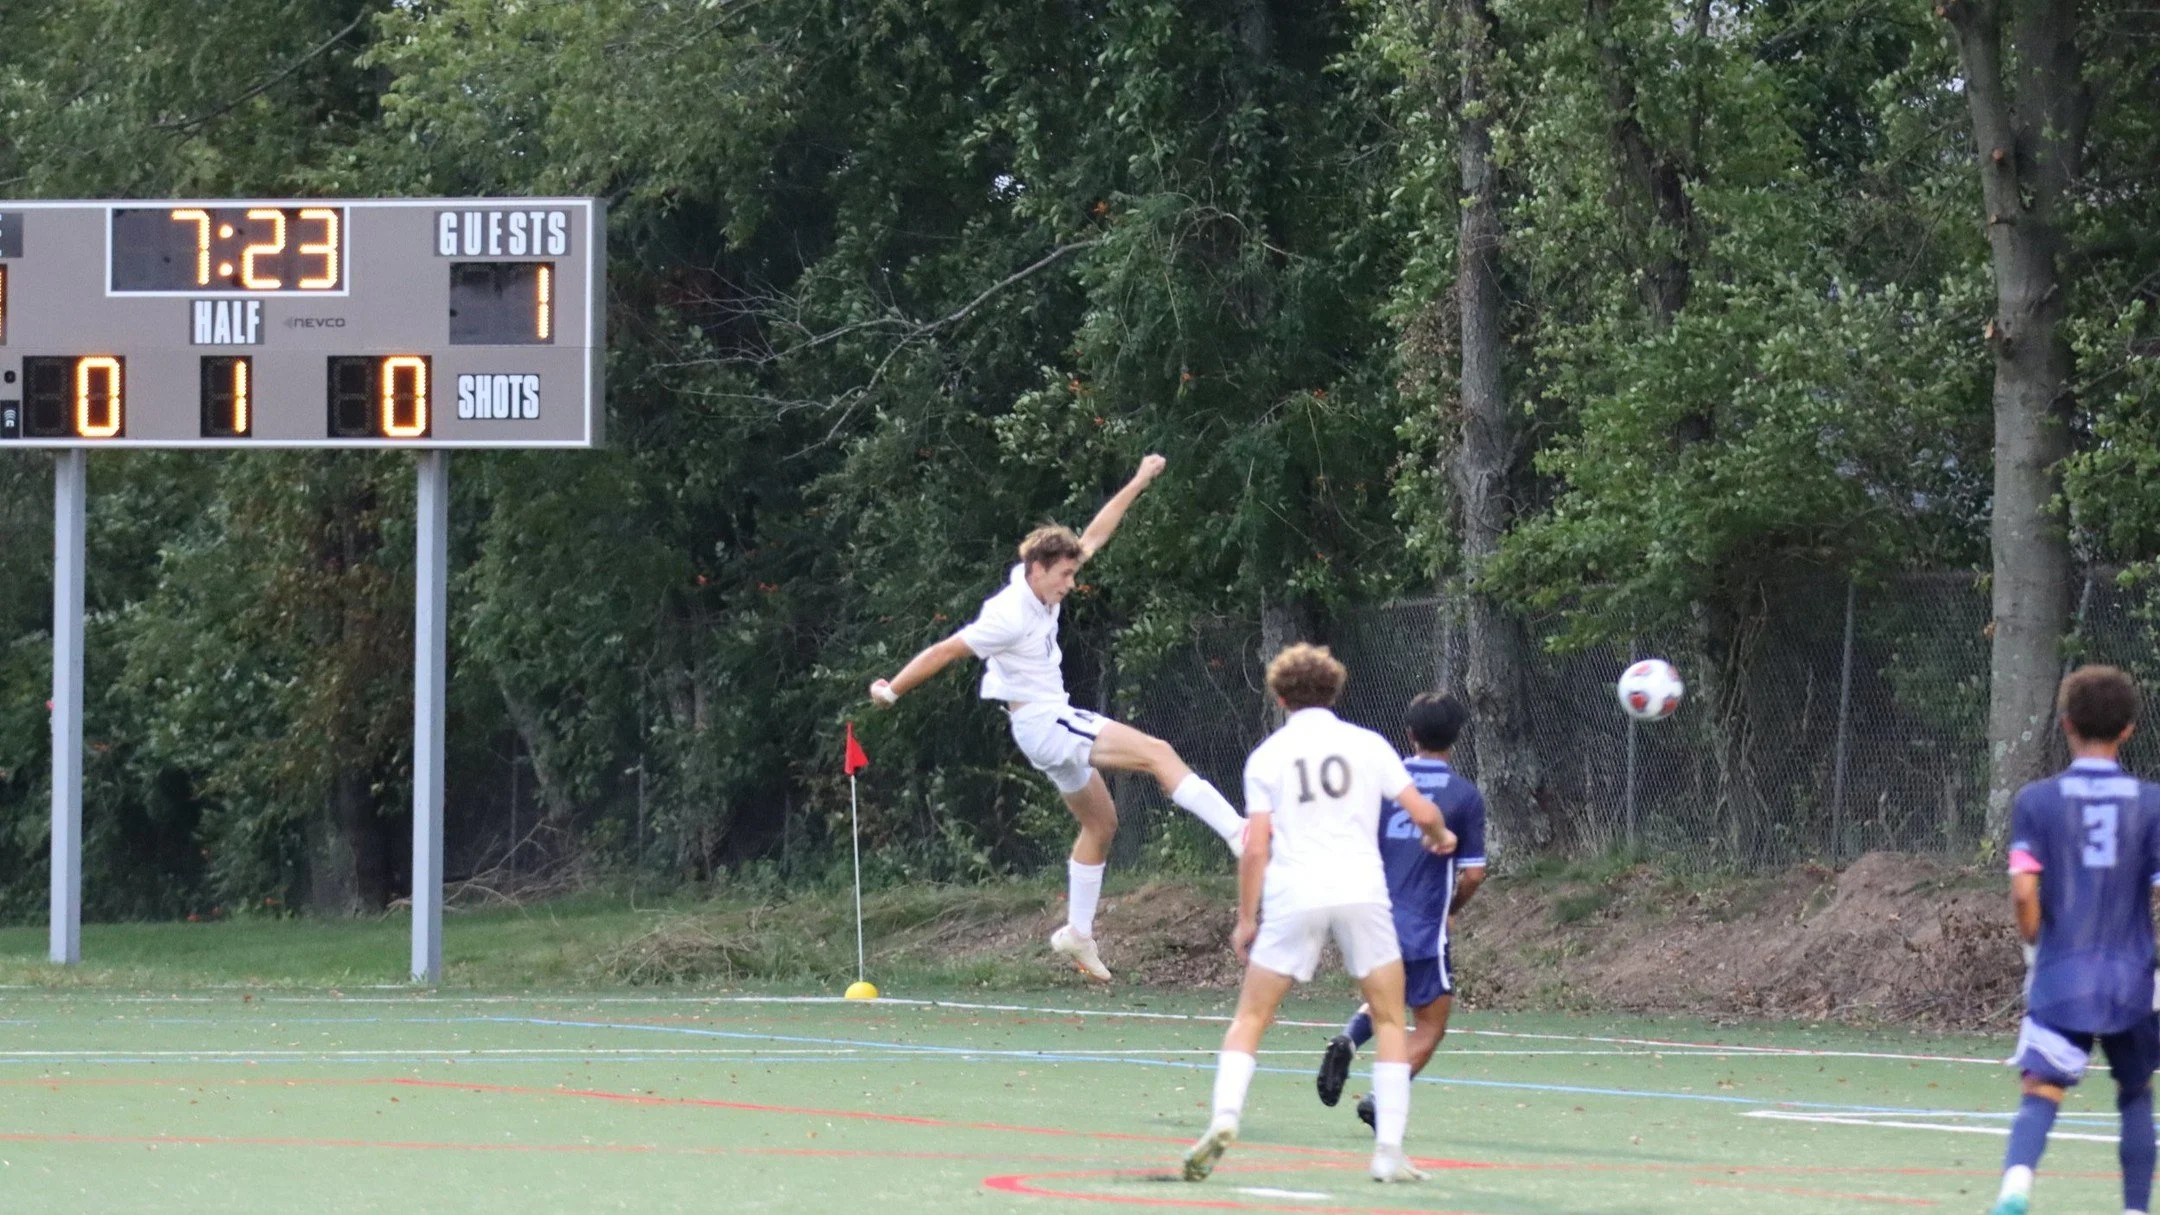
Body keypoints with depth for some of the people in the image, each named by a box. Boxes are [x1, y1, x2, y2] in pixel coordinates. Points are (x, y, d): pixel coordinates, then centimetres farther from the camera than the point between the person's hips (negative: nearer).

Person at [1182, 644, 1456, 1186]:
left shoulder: (1267, 756, 7)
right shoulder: (1367, 744, 8)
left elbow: (1255, 846, 2)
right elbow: (1422, 812, 7)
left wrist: (1246, 919, 9)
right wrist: (1440, 836, 29)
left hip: (1293, 898, 0)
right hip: (1362, 892, 0)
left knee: (1250, 1019, 9)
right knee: (1390, 1021, 12)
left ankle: (1224, 1118, -14)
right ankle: (1389, 1149, 4)